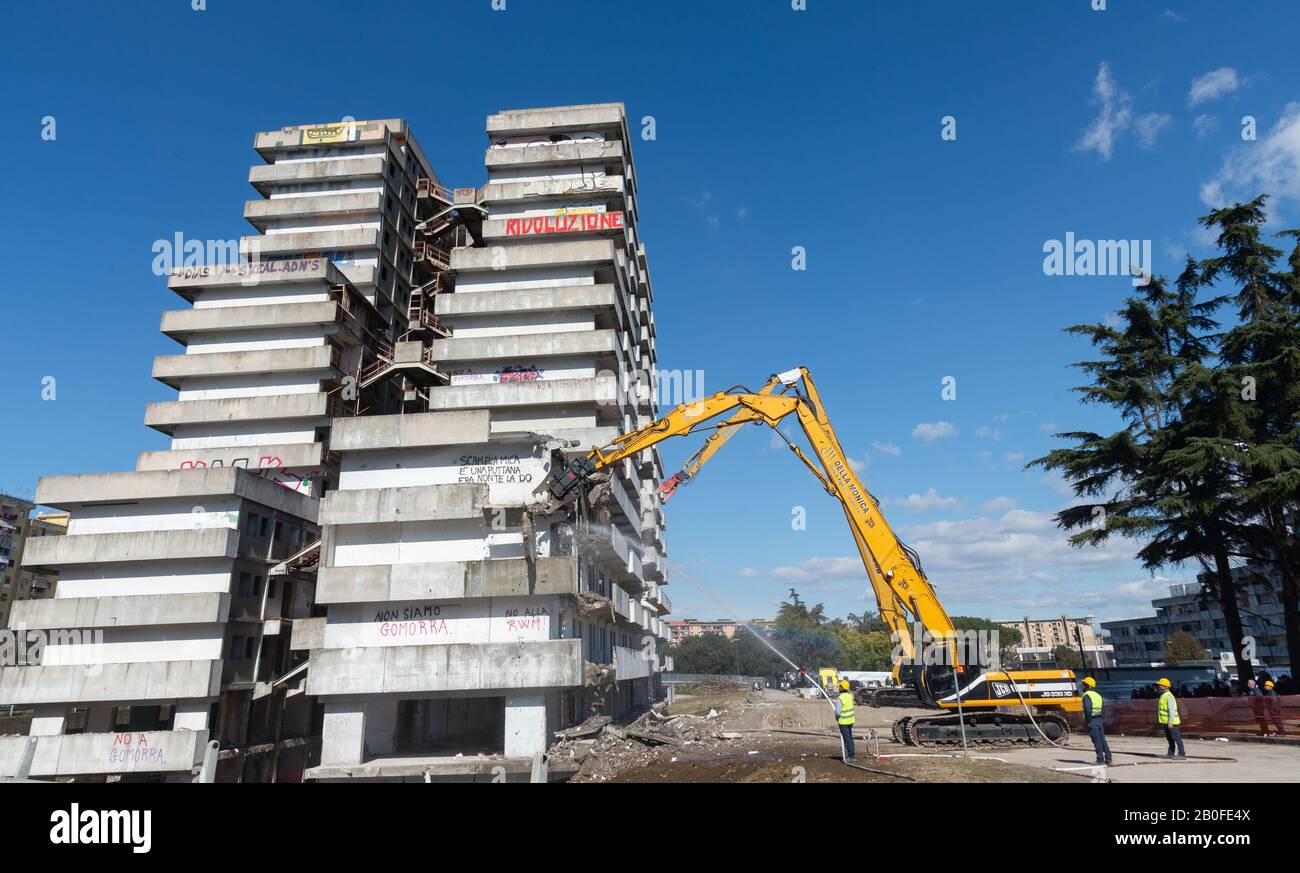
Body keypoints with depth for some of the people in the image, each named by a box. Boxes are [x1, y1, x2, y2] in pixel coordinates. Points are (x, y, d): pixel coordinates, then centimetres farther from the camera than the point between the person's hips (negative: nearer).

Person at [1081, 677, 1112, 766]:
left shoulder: (1087, 695, -11)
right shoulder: (1098, 695, 17)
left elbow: (1087, 709, -22)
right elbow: (1102, 709, 16)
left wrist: (1087, 721, -16)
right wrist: (1102, 720, 17)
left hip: (1092, 721, -8)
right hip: (1100, 719, 8)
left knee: (1097, 741, -3)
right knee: (1102, 740, 11)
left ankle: (1100, 760, -1)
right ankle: (1108, 759, 12)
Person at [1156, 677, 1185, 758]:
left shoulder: (1168, 696, -18)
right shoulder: (1163, 695, 14)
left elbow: (1172, 709, -23)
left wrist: (1170, 722, -25)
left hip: (1171, 721, -10)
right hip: (1166, 721, 10)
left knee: (1176, 737, -6)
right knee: (1169, 737, 13)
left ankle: (1182, 754, -2)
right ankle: (1171, 753, 19)